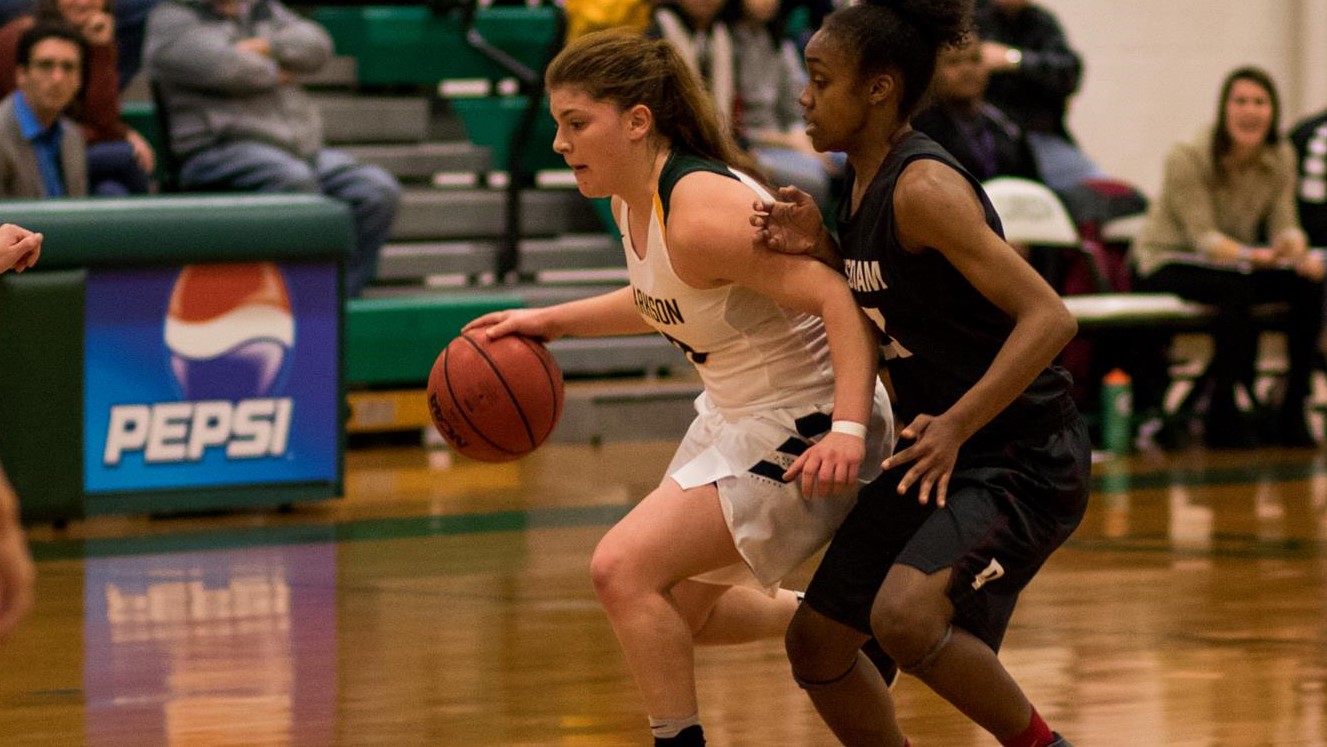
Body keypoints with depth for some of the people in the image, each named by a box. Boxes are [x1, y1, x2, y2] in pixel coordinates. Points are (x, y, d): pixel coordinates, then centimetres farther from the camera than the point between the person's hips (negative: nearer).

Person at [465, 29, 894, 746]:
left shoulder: (701, 214, -28)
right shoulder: (632, 199, 0)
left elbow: (841, 302, -32)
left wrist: (848, 431, -43)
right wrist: (552, 320, 11)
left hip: (805, 430, -10)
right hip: (734, 413, 10)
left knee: (624, 569, -18)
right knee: (679, 610, 22)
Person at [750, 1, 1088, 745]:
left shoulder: (924, 189, -21)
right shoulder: (865, 182, 7)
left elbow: (1049, 318, -26)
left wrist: (956, 425, -32)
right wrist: (817, 248, -3)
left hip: (1024, 460, -10)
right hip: (941, 453, 10)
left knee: (904, 615, -30)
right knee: (816, 642, 10)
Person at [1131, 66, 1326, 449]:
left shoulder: (1280, 159, -4)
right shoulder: (1187, 158, -21)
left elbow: (1284, 225, -7)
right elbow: (1204, 237, -25)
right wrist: (1255, 256, -44)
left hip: (1232, 262, 6)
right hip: (1166, 263, -6)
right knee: (1236, 288, -36)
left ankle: (1292, 413, -14)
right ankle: (1224, 417, -29)